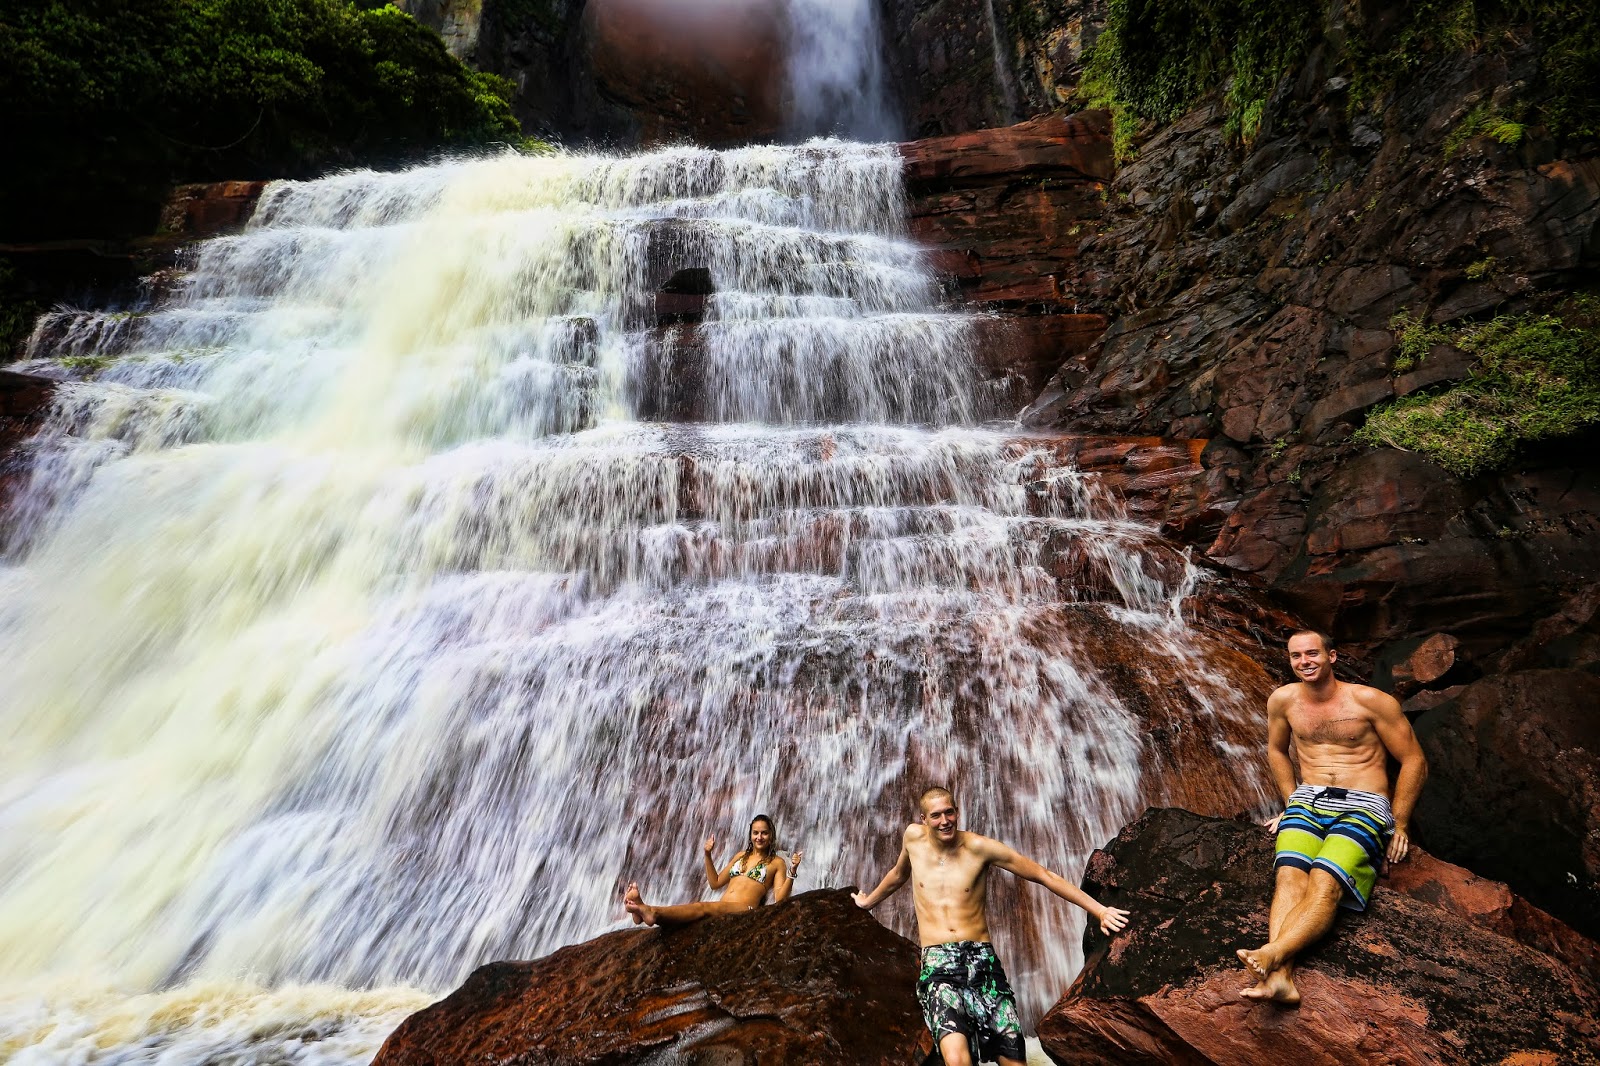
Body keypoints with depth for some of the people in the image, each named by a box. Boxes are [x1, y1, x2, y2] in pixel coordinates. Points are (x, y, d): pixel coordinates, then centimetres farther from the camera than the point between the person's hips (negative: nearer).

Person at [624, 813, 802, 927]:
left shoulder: (777, 862, 9)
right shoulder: (741, 856, 26)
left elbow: (779, 899, -5)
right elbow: (715, 883, 26)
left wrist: (792, 871, -18)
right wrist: (708, 855, 15)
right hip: (720, 909, 6)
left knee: (703, 907, -33)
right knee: (699, 909, -28)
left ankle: (654, 913, -57)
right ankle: (644, 912, -54)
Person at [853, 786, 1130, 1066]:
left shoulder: (978, 847, -3)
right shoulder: (914, 837, 4)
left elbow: (1045, 876, 1)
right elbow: (898, 874, 27)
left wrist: (1099, 910, -2)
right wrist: (868, 901, 42)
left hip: (981, 961, 1)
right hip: (937, 964, 0)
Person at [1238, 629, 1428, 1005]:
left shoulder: (1369, 701, -2)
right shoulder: (1283, 700, 8)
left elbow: (1414, 760, 3)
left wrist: (1399, 825, 1)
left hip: (1363, 807, -2)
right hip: (1307, 801, 3)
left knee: (1325, 884, -29)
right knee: (1289, 877, -26)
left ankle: (1270, 956, -47)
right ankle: (1280, 977, -42)